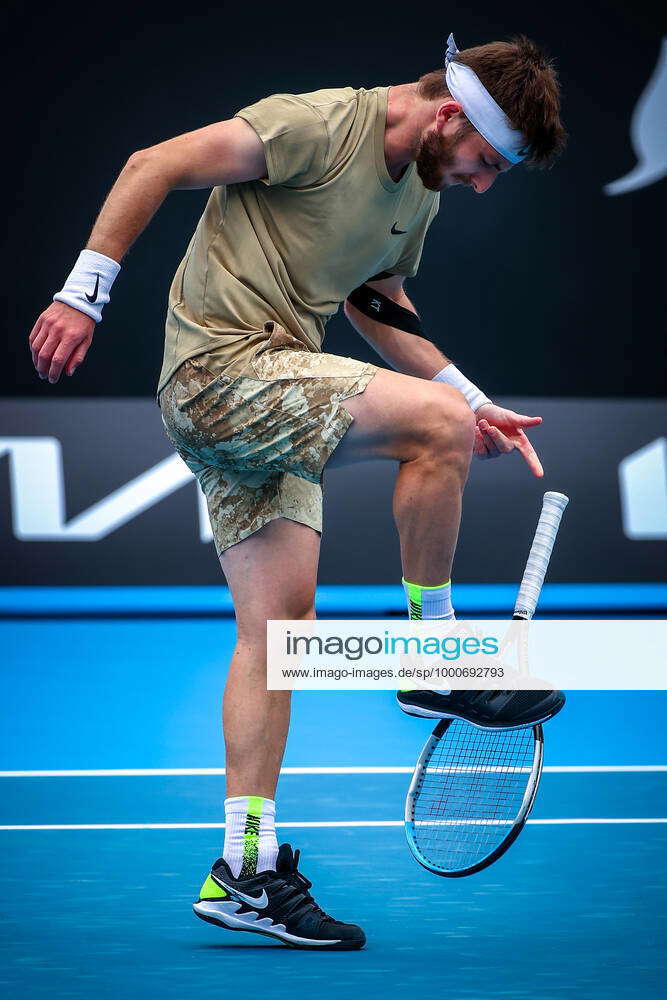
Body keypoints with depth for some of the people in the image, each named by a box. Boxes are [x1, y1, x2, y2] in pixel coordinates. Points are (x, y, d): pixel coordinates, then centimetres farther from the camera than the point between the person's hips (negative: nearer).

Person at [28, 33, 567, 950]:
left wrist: (474, 402, 17)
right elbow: (153, 166, -14)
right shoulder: (319, 124, -15)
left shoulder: (421, 192, 12)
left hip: (270, 397, 9)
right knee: (435, 424, -21)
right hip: (218, 368, -9)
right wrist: (84, 295, -17)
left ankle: (245, 874, 4)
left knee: (278, 619, 3)